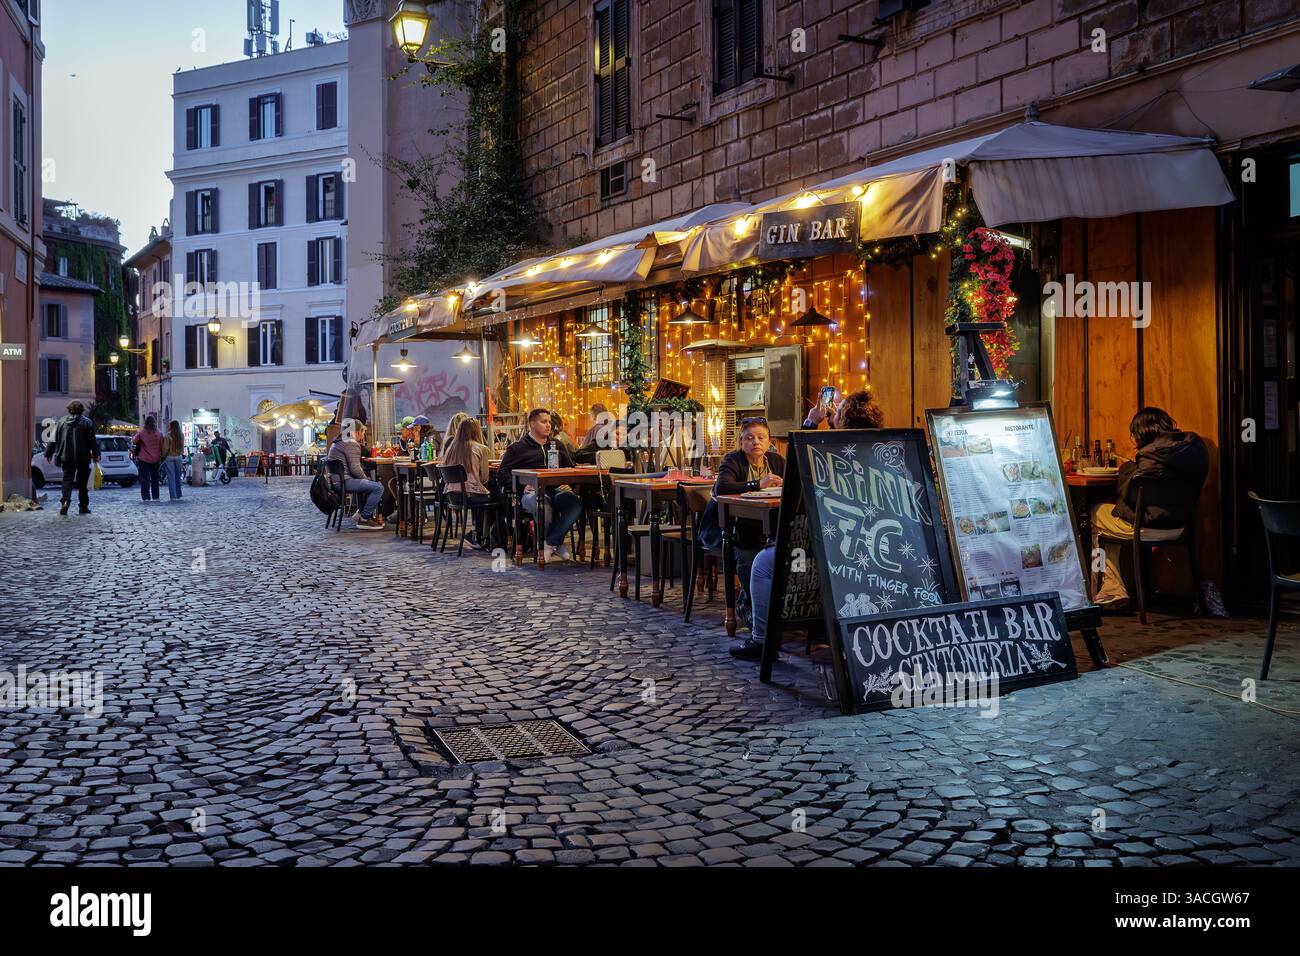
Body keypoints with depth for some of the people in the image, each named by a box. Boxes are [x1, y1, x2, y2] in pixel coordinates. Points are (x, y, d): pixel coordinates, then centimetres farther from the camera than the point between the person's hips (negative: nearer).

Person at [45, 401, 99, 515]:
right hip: (83, 457, -1)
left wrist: (49, 453, 12)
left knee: (67, 479, 2)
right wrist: (95, 454, 0)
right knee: (82, 482, 7)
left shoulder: (62, 421, 6)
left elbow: (54, 439, 7)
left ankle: (66, 500, -22)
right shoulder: (87, 422, 0)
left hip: (66, 457, 1)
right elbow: (92, 441, -4)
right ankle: (83, 506, 8)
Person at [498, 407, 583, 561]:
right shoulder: (518, 448, 12)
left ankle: (550, 543, -23)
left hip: (554, 490, 4)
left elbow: (570, 468, 29)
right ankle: (557, 543, -18)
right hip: (531, 491, -4)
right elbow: (502, 474, 5)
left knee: (575, 502, -29)